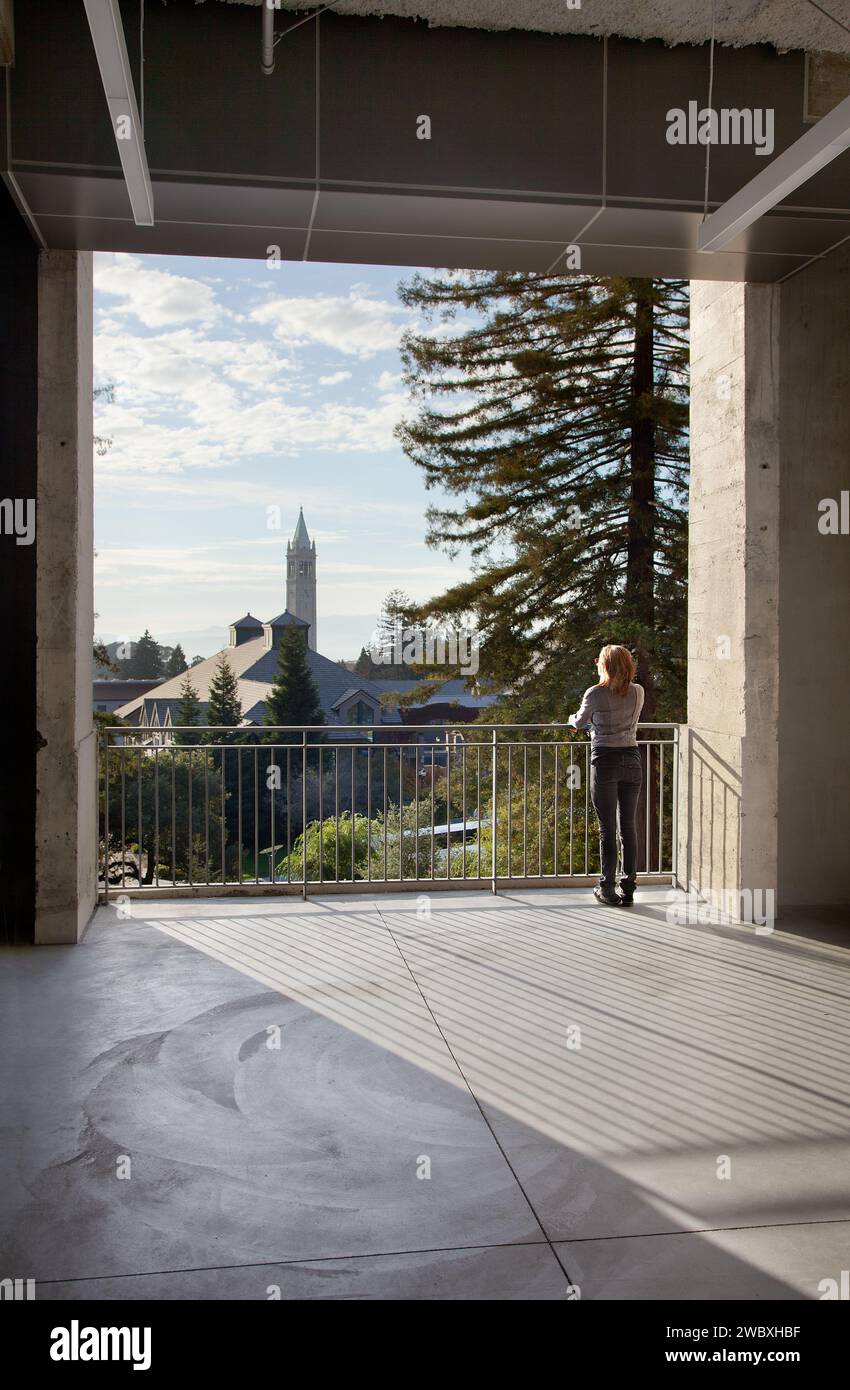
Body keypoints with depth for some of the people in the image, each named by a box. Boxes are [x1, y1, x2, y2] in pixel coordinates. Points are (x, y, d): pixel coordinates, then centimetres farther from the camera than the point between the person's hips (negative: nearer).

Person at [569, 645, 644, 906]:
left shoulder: (595, 694, -8)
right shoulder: (638, 692, 4)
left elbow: (580, 722, 9)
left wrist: (573, 719, 32)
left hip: (605, 761, -4)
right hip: (632, 759, 4)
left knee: (607, 829, 2)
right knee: (628, 826, 8)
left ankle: (607, 889, 7)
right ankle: (628, 889, 12)